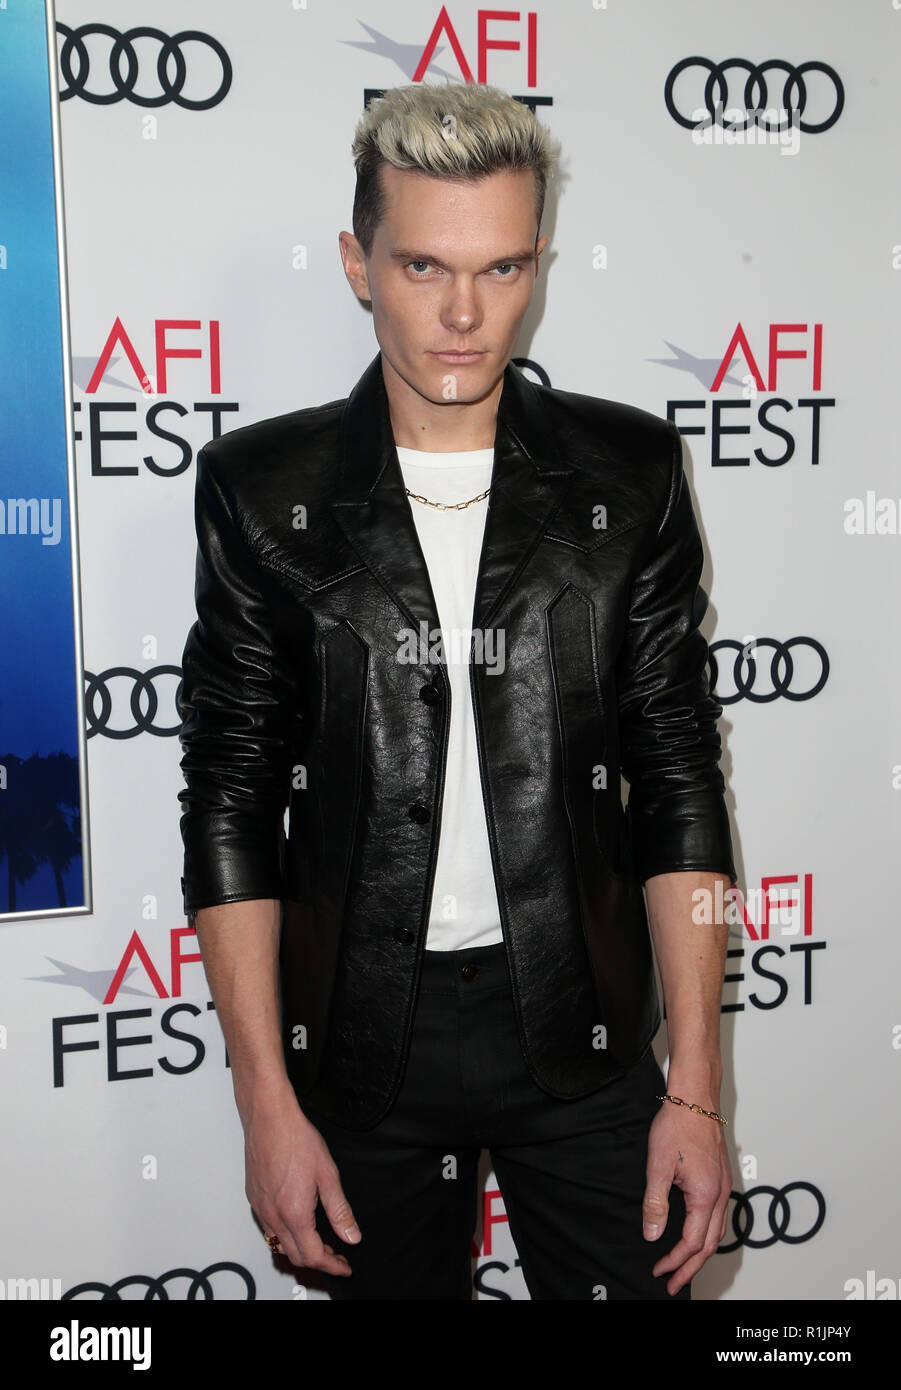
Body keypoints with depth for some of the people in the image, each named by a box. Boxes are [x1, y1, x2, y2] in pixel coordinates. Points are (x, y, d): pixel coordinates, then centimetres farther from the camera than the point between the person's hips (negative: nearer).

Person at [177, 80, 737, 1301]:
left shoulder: (629, 471, -2)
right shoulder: (263, 487, -3)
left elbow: (679, 779, -1)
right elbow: (231, 802, -2)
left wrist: (696, 1087, -4)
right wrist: (267, 1103, -5)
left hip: (583, 1028, 1)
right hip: (361, 1039, 0)